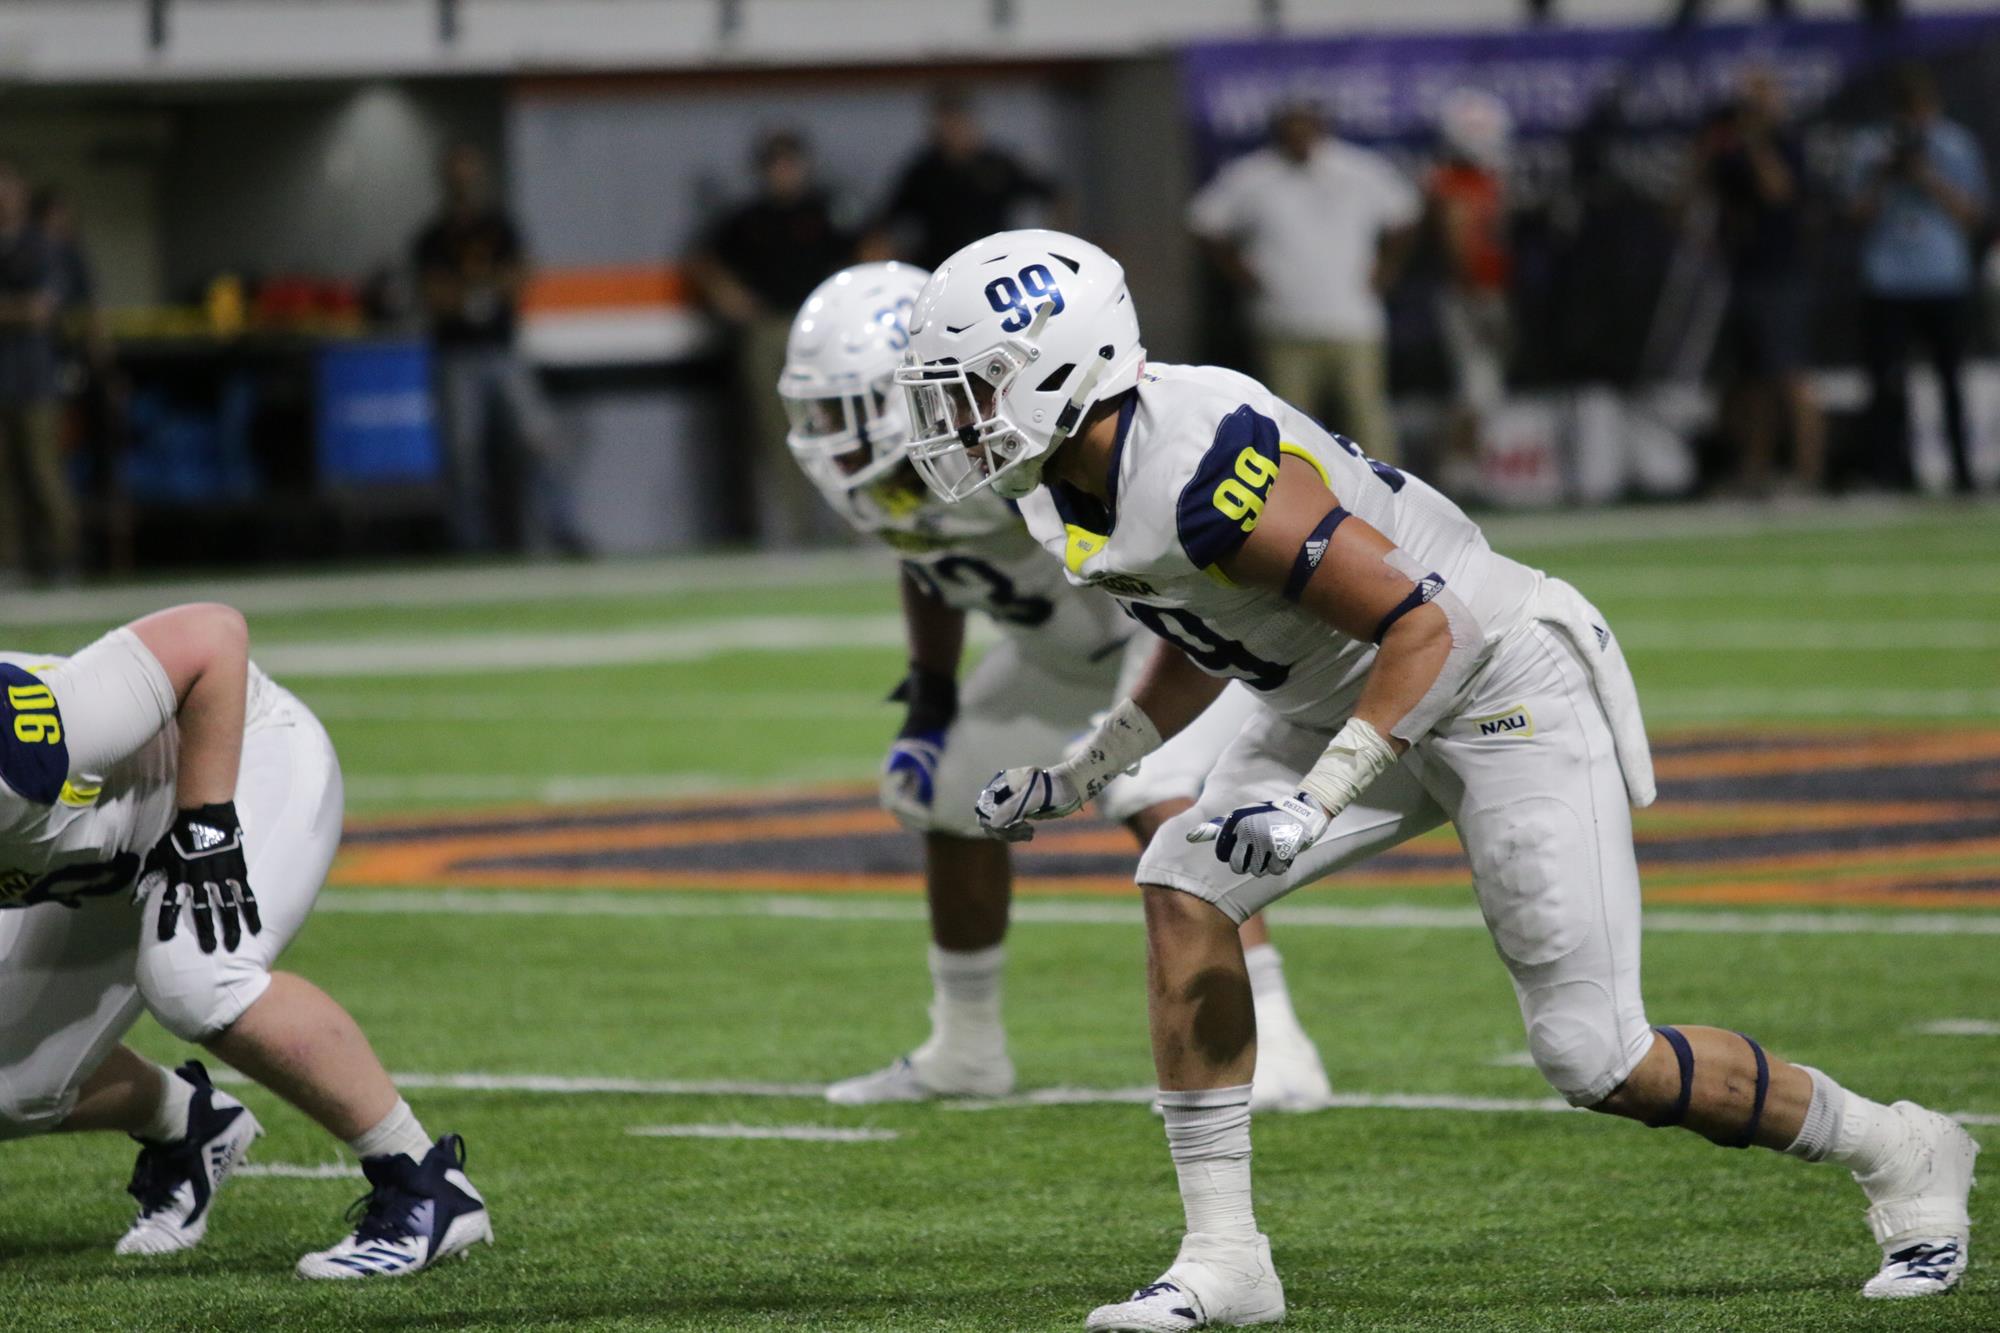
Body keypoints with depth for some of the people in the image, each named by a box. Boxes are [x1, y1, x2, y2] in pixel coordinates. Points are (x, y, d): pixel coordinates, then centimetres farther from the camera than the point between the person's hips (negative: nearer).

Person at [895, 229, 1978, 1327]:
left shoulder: (1204, 473, -30)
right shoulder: (1071, 488, 0)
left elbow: (1426, 627, -29)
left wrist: (1313, 803, -34)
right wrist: (1076, 776, 12)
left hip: (1502, 687, -9)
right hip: (1350, 696, 9)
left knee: (1595, 1059, -8)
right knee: (1183, 884, -11)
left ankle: (1895, 1154, 13)